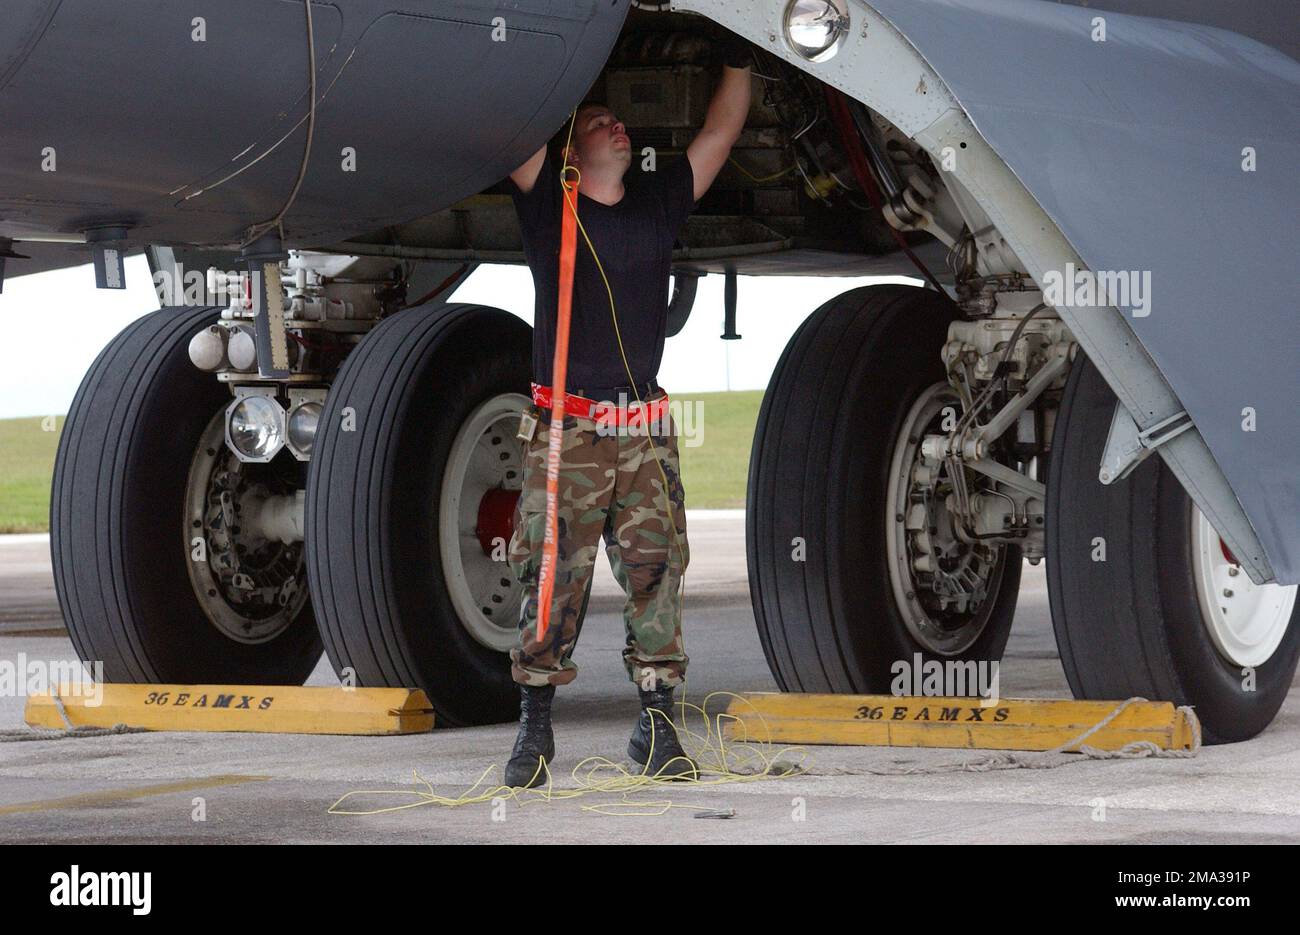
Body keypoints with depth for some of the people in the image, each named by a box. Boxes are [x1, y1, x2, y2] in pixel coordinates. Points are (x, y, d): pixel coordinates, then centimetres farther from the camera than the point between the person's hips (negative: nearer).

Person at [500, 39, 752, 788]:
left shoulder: (659, 202, 14)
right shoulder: (547, 202, 5)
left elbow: (721, 133, 16)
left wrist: (739, 59, 8)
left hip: (645, 429, 3)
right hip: (565, 427, -3)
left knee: (656, 568, -2)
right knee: (554, 577, -4)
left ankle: (658, 725, 1)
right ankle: (536, 728, 3)